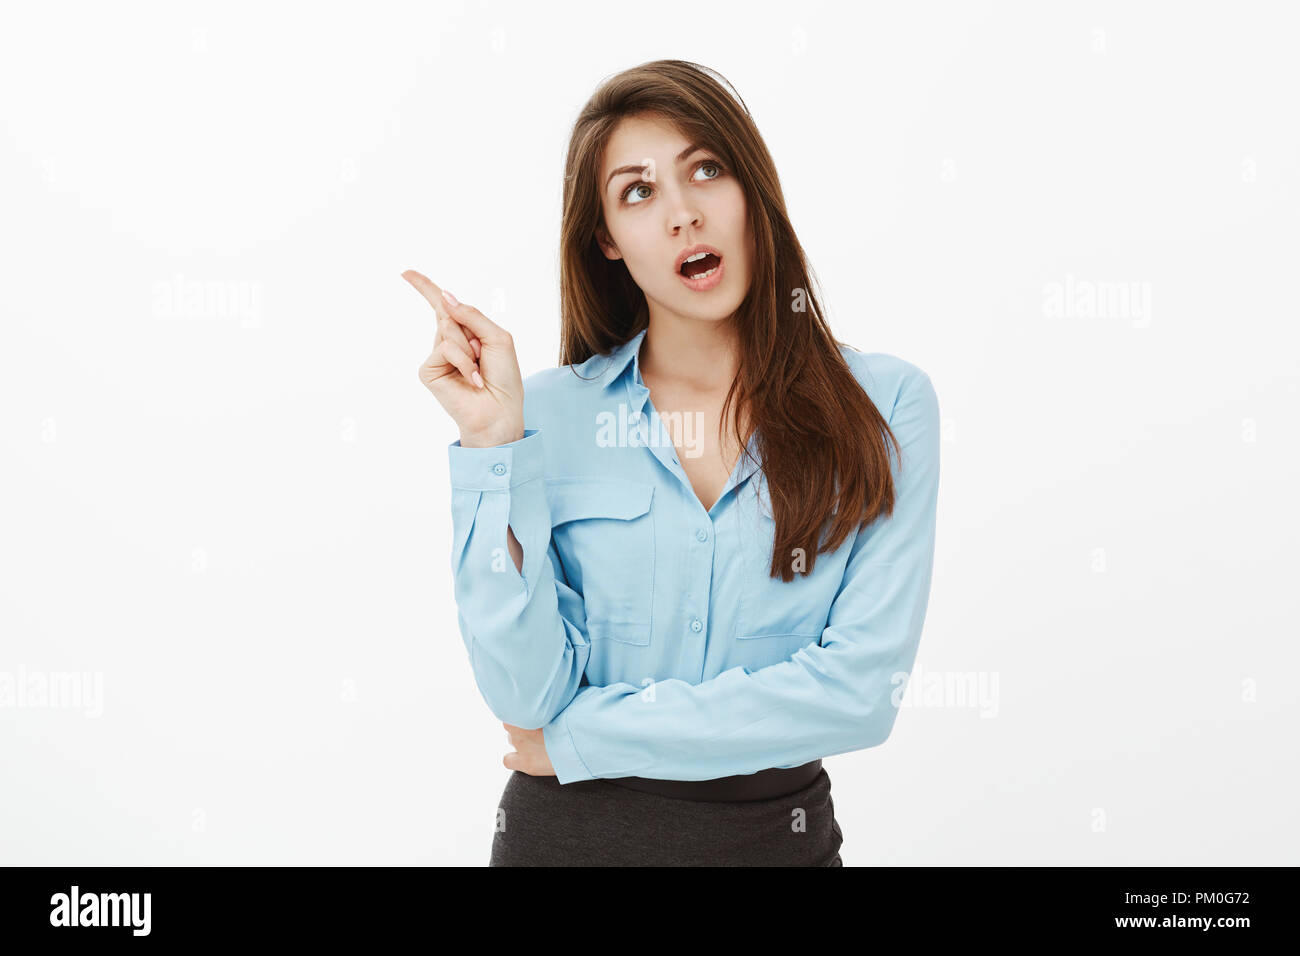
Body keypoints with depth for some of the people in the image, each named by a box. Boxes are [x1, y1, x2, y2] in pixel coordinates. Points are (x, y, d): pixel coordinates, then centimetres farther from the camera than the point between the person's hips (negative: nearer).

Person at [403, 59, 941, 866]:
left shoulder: (883, 405, -8)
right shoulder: (551, 413, -5)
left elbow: (861, 688, -17)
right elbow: (526, 694, -13)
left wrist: (579, 737, -13)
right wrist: (494, 440, -19)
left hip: (776, 830, 0)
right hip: (568, 831, 1)